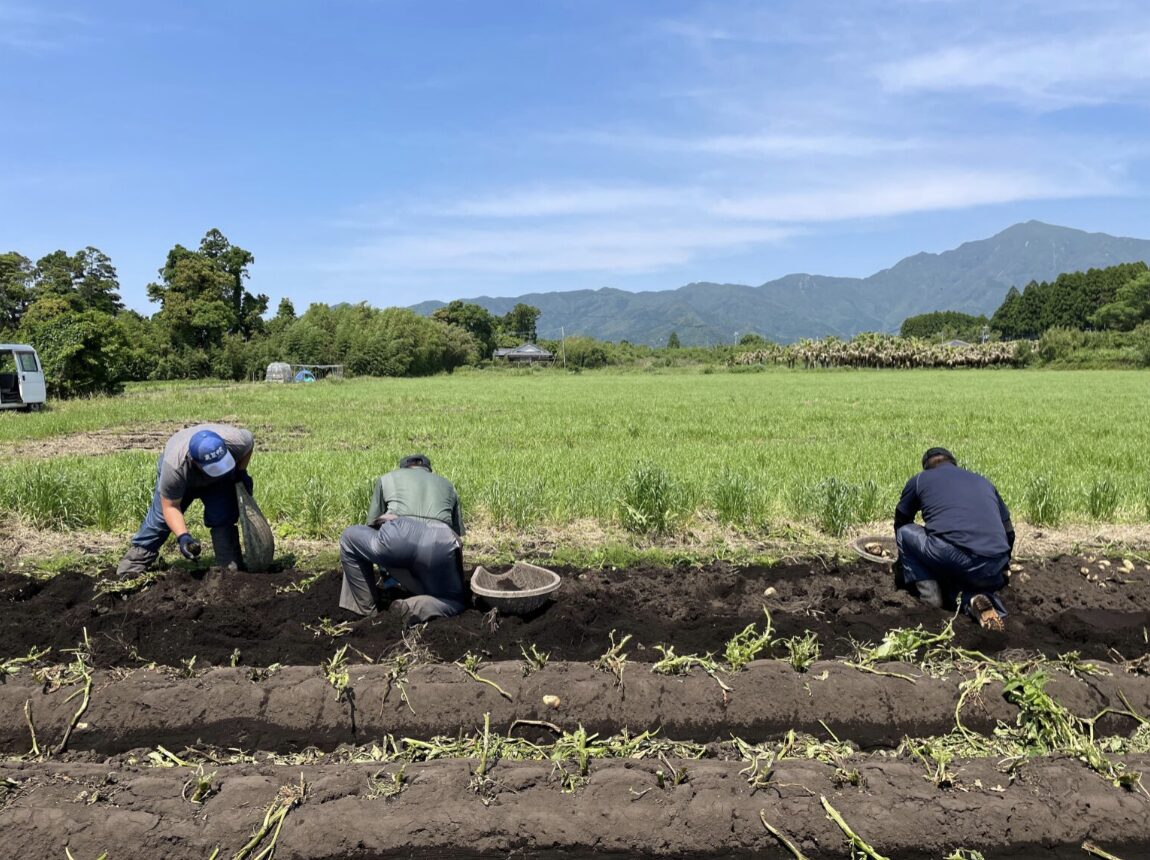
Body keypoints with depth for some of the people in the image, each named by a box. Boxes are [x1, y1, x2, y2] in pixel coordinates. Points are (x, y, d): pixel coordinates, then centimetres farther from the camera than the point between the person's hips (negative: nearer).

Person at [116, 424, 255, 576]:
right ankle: (138, 557, 16)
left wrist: (241, 472, -16)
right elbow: (170, 506, -32)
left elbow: (250, 441, -14)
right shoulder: (174, 467, -44)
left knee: (223, 518, -13)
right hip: (181, 481, -1)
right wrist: (182, 536, -44)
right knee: (161, 516, -1)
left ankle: (230, 566, -5)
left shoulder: (235, 440, -41)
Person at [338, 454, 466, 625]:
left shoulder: (387, 478, 33)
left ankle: (367, 610, 24)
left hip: (398, 536, -1)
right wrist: (458, 581, 48)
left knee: (349, 537, 27)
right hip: (441, 545, 2)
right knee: (455, 603, 23)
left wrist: (388, 572, 48)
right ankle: (416, 607, -8)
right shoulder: (447, 485, 37)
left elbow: (372, 525, 35)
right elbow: (459, 538, 35)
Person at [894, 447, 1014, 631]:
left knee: (905, 533, 22)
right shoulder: (983, 481, 28)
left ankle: (929, 594, 9)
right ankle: (978, 598, 1)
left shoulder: (919, 480, 19)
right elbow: (1009, 532, 31)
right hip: (992, 572, 4)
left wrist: (904, 560, 49)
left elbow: (900, 524, 31)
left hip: (951, 558, -4)